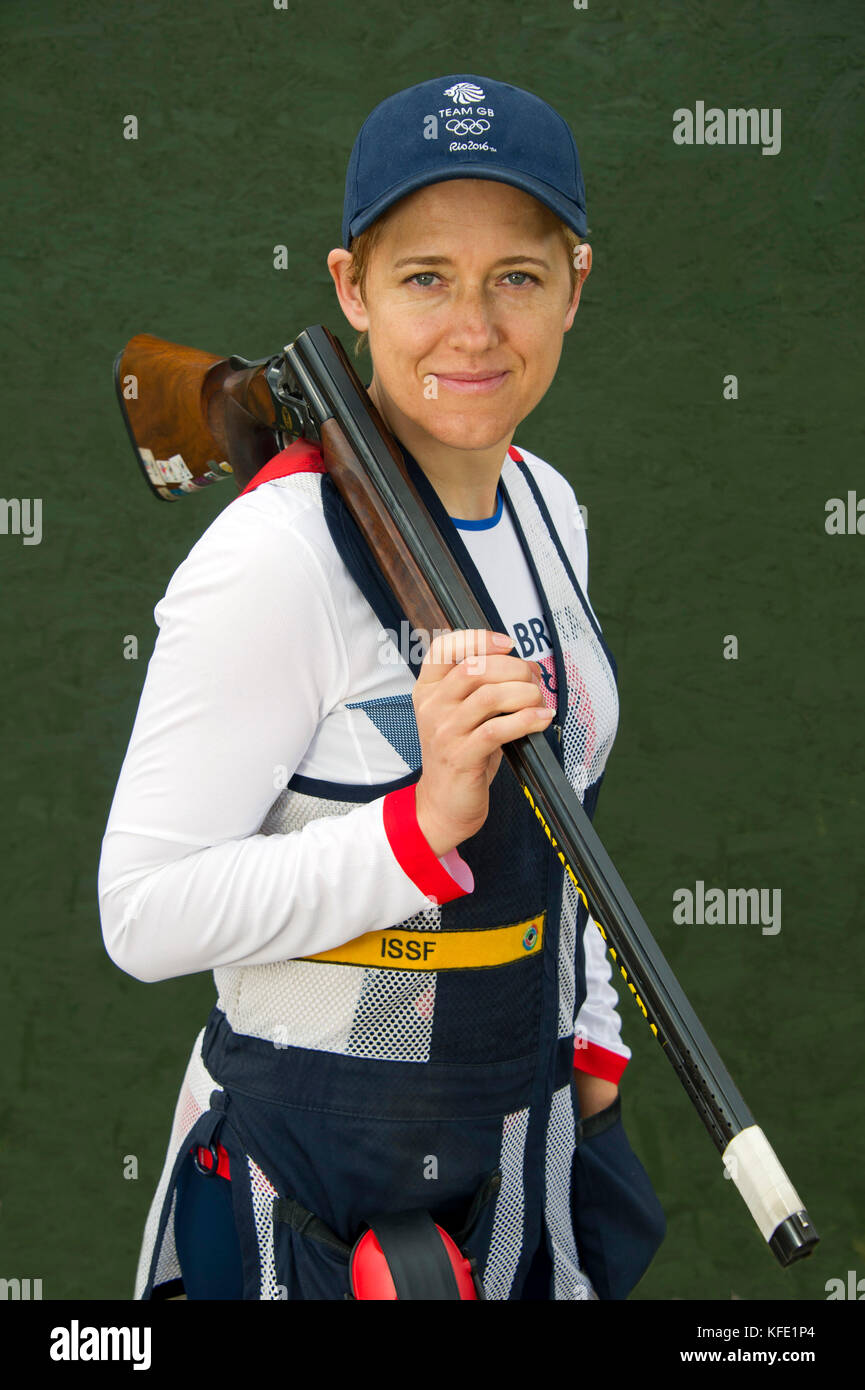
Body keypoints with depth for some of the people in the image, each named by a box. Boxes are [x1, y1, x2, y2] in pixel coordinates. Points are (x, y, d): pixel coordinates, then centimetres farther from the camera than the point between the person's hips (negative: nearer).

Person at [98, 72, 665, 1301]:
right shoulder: (276, 557, -22)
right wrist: (424, 825, -30)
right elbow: (146, 914, -23)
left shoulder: (547, 509, 4)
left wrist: (592, 1042, 13)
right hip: (323, 1189, -7)